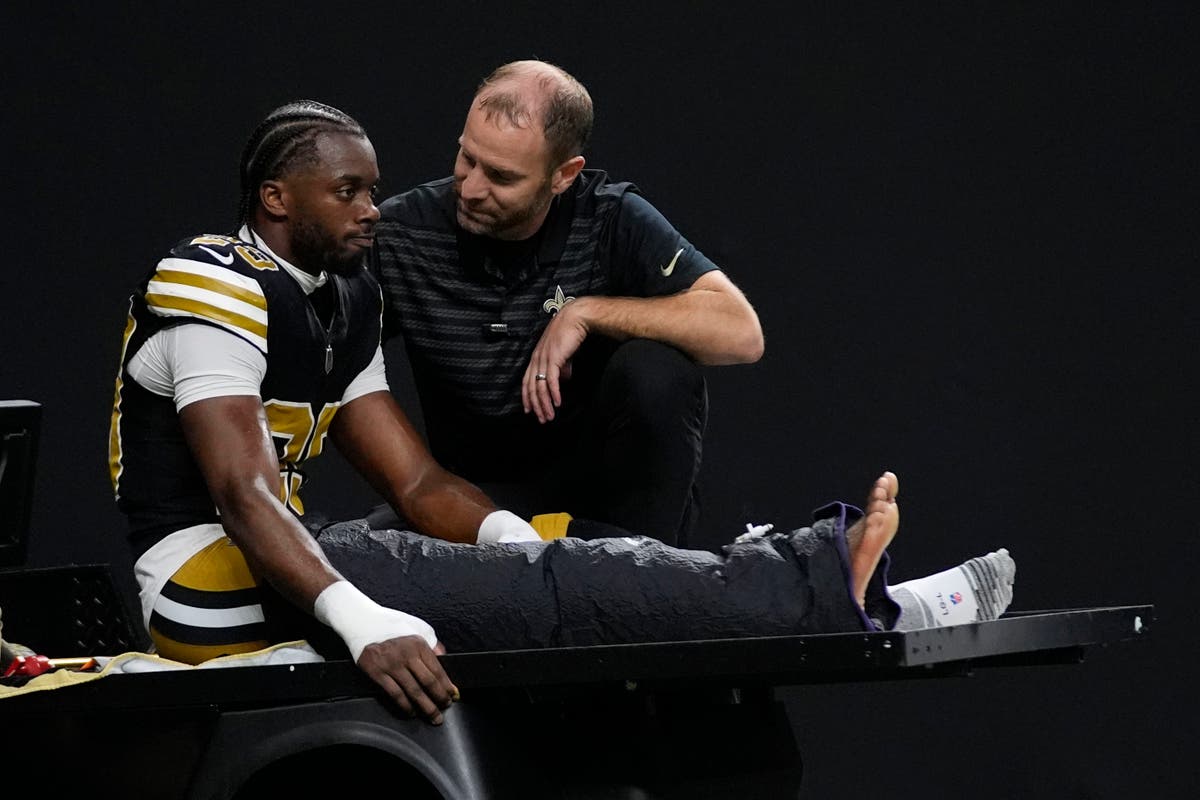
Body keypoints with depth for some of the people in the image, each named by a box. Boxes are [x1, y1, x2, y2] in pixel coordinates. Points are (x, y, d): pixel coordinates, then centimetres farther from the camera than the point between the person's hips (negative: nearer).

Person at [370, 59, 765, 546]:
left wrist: (585, 313, -25)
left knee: (655, 372, -30)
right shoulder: (400, 235, -9)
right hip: (480, 497, 1)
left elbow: (740, 333, -24)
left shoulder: (614, 221, -13)